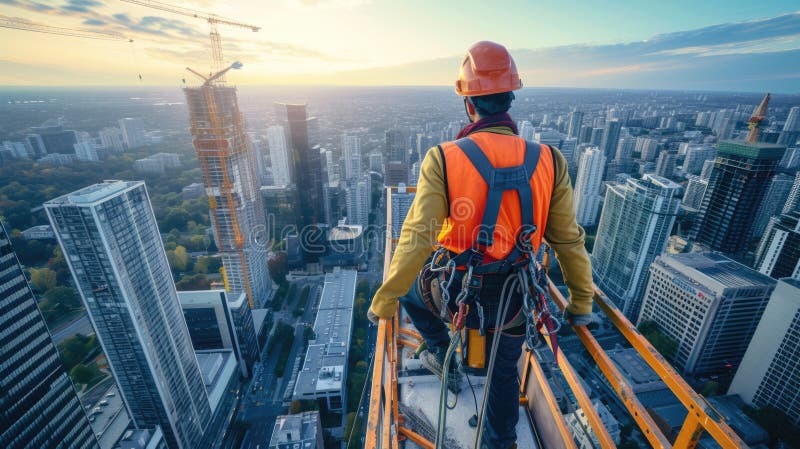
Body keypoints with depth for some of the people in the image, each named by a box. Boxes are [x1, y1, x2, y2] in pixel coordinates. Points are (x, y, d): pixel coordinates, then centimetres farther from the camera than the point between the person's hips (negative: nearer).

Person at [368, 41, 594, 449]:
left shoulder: (443, 159, -20)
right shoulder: (549, 162, -10)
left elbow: (417, 239, -21)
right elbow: (568, 240, -3)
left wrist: (384, 301, -8)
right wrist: (581, 301, 12)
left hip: (454, 292, -2)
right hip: (513, 297, 3)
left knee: (410, 286, 31)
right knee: (504, 374, 28)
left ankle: (443, 359, 39)